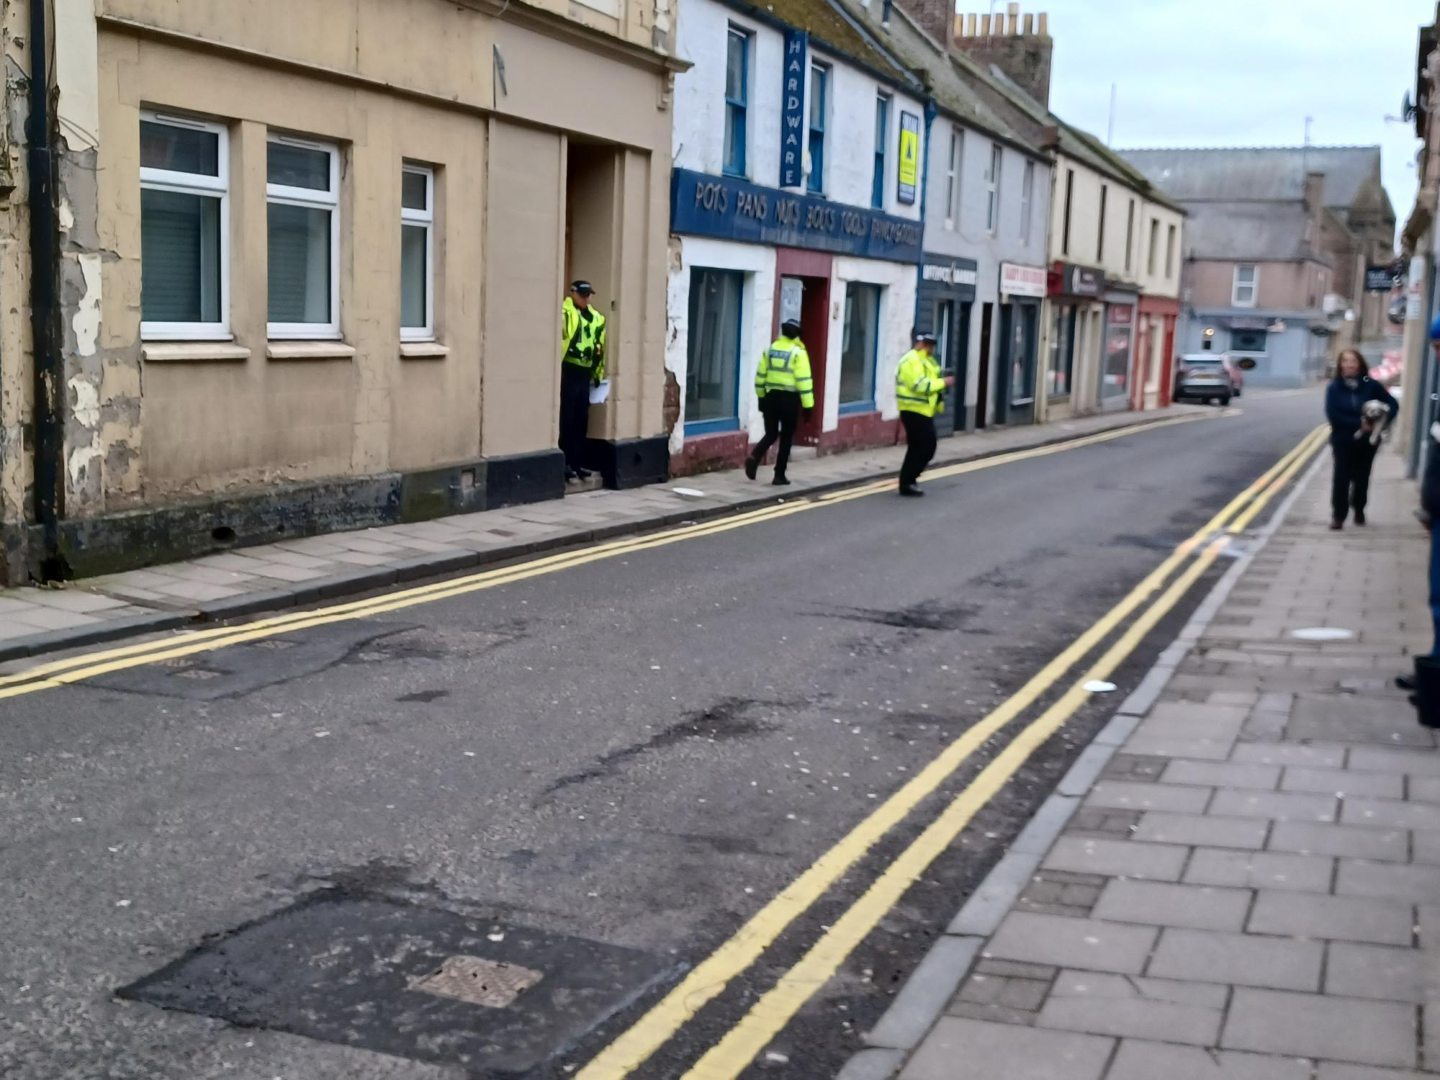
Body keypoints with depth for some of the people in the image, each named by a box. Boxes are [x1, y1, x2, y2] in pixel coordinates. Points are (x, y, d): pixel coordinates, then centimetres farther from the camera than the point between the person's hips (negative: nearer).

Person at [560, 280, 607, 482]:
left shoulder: (595, 318, 15)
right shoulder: (565, 313, -9)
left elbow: (599, 347, 21)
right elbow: (557, 338, -19)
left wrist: (598, 373, 18)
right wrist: (556, 365, -25)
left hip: (585, 373, 7)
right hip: (568, 371, -7)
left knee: (581, 420, 10)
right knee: (567, 419, -4)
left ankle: (578, 462, 17)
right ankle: (565, 464, 1)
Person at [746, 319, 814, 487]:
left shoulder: (770, 349, 6)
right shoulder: (798, 352, -9)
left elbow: (760, 375, 11)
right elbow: (803, 380, -14)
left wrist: (761, 397, 22)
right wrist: (807, 405, -12)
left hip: (771, 397, 4)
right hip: (789, 399, -4)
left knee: (770, 434, 14)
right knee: (786, 438, 7)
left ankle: (754, 458, -14)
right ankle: (779, 476, 9)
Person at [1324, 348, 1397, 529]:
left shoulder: (1370, 385, -4)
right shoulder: (1334, 387, -7)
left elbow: (1393, 404, 1)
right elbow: (1333, 415, -15)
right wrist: (1358, 423, -22)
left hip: (1367, 440, 2)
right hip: (1343, 440, -2)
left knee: (1362, 477, 11)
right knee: (1341, 477, -7)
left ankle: (1359, 510, 32)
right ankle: (1338, 515, -1)